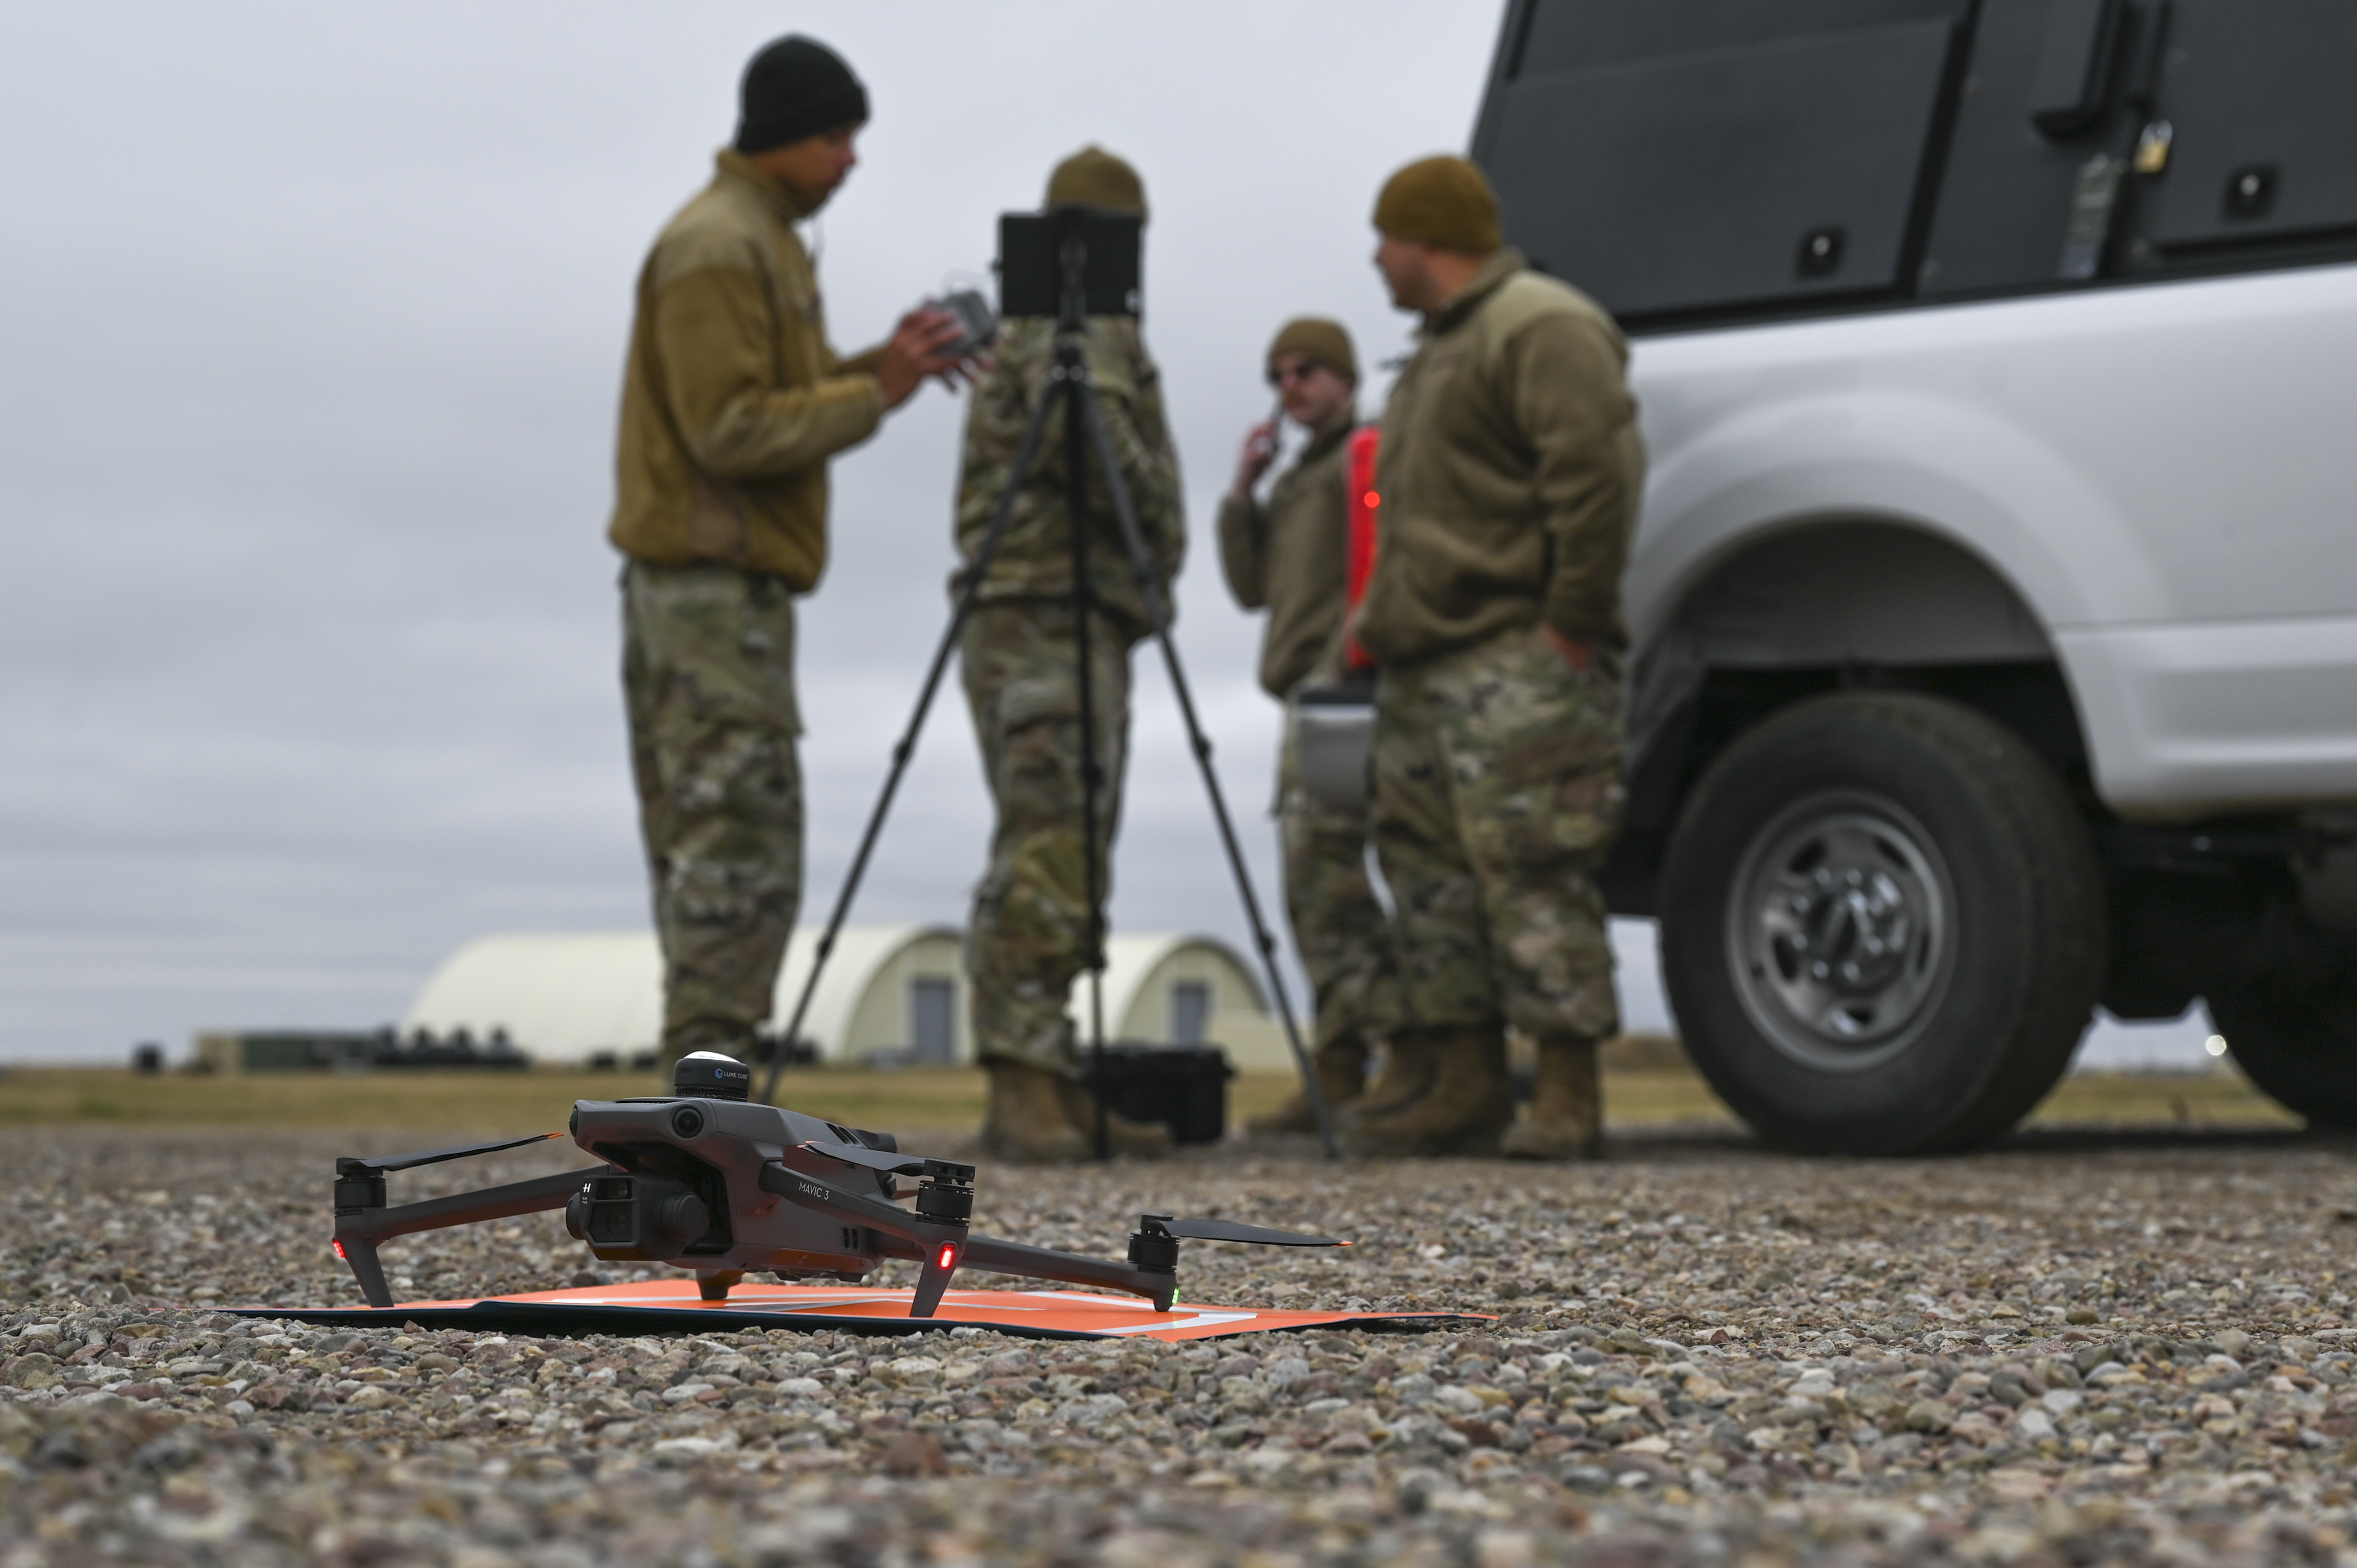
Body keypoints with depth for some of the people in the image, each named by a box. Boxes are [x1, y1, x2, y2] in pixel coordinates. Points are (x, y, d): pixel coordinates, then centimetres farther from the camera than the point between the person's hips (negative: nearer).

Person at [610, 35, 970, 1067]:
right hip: (713, 582, -10)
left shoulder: (763, 241, 20)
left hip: (725, 584, 10)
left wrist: (877, 367, 6)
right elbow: (730, 430, -19)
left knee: (703, 843, 8)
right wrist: (878, 394, -17)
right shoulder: (717, 247, -12)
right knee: (742, 841, -12)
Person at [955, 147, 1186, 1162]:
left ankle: (1056, 1090, 8)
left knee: (1073, 866, 7)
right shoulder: (1073, 333, -6)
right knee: (1043, 857, -15)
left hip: (1086, 629, 10)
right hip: (1041, 623, -10)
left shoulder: (1099, 332, 26)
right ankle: (1021, 1090, -19)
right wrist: (1158, 549, -2)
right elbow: (1106, 459, -18)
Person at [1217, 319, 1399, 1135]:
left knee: (1326, 866, -19)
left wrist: (1345, 666, -22)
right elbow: (1252, 587, 20)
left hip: (1345, 687, -10)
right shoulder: (1297, 479, 27)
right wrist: (1242, 493, 9)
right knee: (1314, 884, 6)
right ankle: (1337, 1079, 7)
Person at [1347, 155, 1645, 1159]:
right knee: (1431, 868, 9)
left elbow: (1598, 474, -19)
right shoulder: (1444, 344, 25)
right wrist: (1380, 619, 21)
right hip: (1425, 665, 11)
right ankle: (1462, 1082, 14)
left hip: (1515, 667, -11)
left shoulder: (1540, 330, -9)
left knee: (1528, 871, -12)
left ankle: (1567, 1099, -10)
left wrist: (1573, 619, -21)